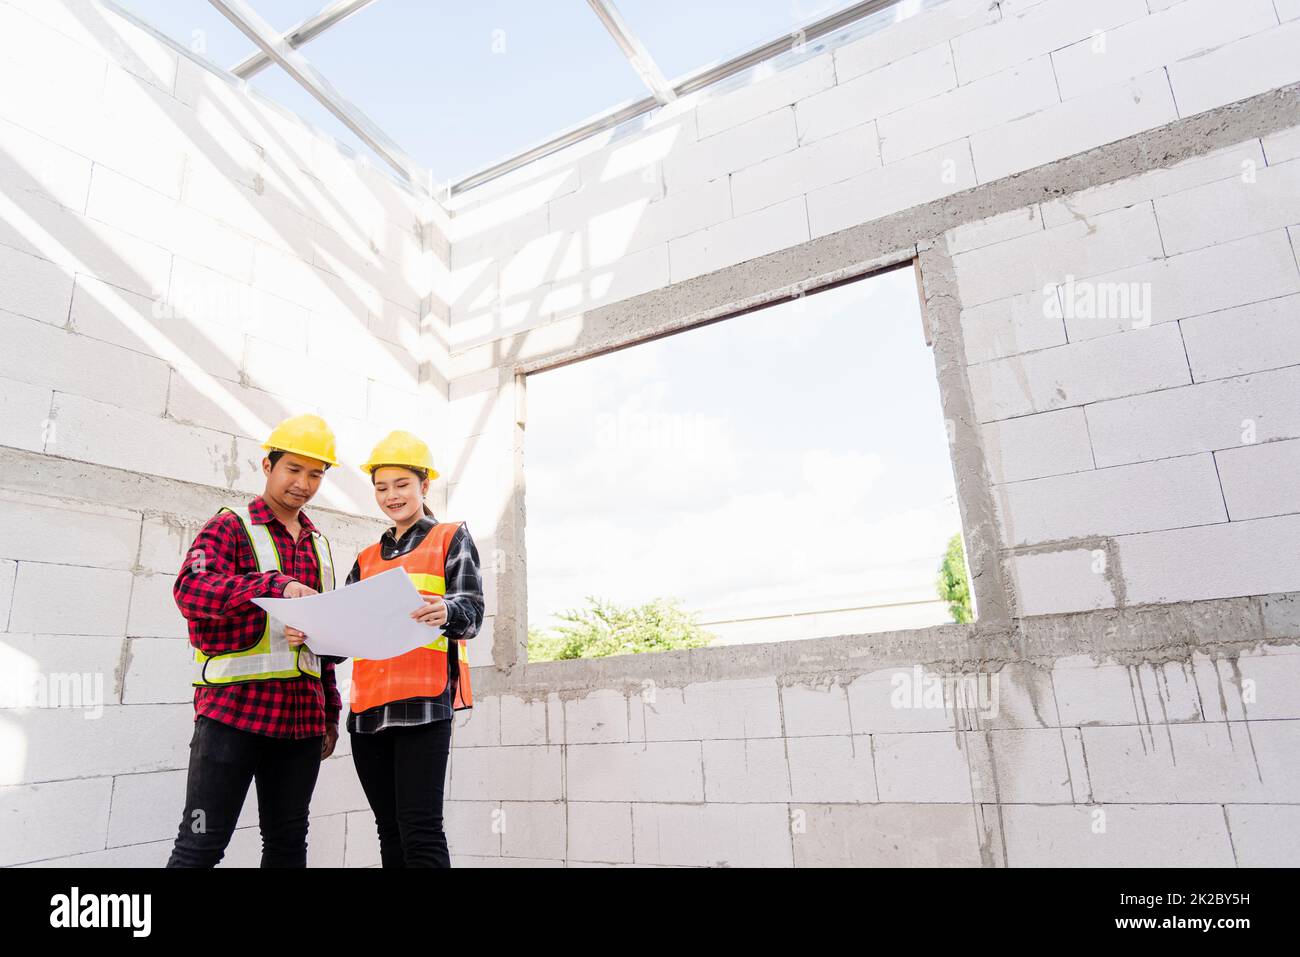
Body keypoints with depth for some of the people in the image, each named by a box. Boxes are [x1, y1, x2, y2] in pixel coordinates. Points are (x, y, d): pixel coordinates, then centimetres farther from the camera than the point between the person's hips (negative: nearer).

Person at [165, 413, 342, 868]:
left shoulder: (318, 544, 17)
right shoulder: (231, 527, 0)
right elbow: (189, 589, -19)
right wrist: (278, 586, -32)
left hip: (301, 715, 6)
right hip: (234, 708, -5)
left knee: (288, 843, 11)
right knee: (201, 846, -1)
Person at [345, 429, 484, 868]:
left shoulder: (451, 537, 7)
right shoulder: (366, 559, 22)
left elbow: (473, 611, -5)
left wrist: (445, 613, -28)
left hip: (423, 701, -5)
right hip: (368, 705, 5)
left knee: (420, 831, -10)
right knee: (390, 832, 9)